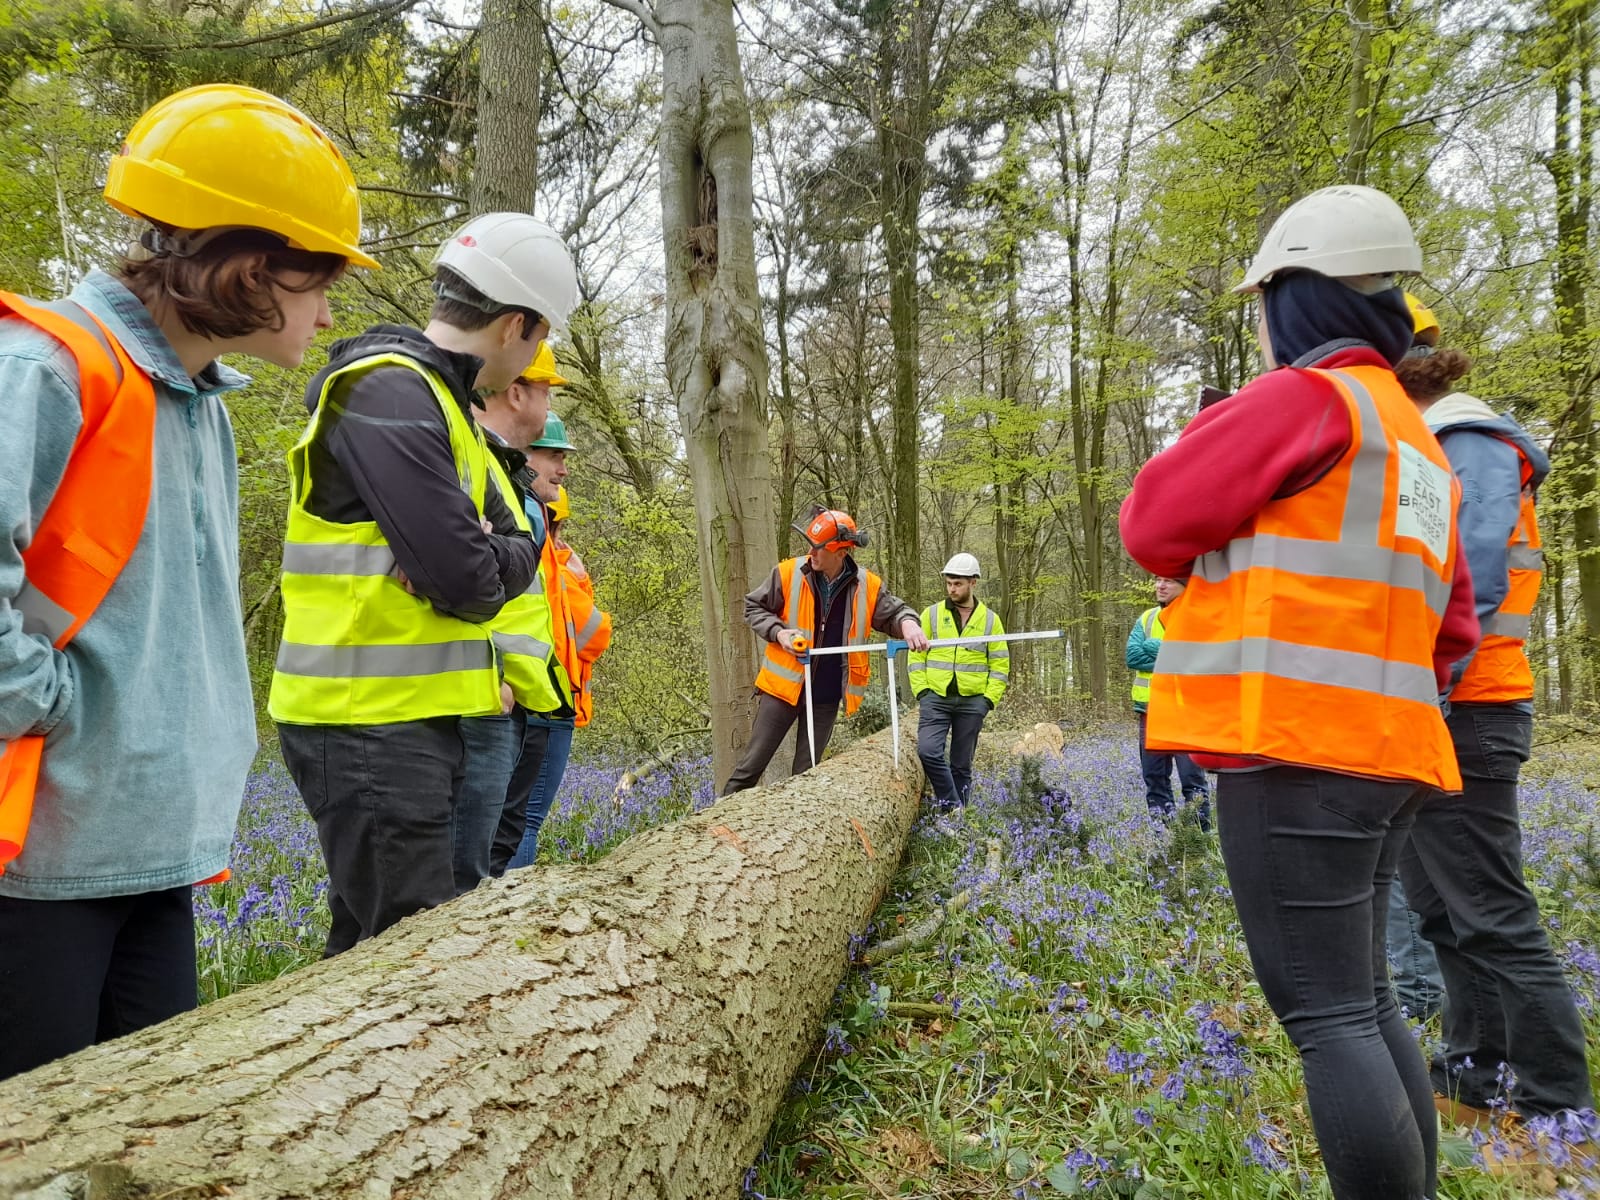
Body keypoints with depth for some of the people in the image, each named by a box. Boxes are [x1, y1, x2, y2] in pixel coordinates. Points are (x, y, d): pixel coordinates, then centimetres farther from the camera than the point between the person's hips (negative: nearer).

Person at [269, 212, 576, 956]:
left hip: (413, 714, 10)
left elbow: (517, 552, 14)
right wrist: (487, 564, -2)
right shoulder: (392, 394, -16)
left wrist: (490, 557, -7)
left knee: (374, 944, 17)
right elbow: (466, 581, -24)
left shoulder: (436, 396, 16)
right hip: (370, 723, -10)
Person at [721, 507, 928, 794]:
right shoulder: (789, 573, -8)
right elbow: (753, 607, 2)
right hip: (784, 687, -1)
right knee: (753, 762, 1)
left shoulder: (867, 586, -5)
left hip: (827, 698, 1)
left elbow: (894, 613, 6)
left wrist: (908, 624, -18)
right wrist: (777, 632, -16)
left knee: (806, 772, 12)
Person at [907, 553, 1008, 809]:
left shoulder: (990, 619, 6)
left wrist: (989, 699, -3)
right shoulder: (931, 614, 4)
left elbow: (1000, 664, 7)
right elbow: (916, 656, 4)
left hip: (972, 701, 1)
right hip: (935, 698, 0)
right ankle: (951, 803, -5)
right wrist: (921, 690, -6)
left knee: (962, 762, 6)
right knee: (928, 750, -18)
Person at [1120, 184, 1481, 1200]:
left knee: (1328, 1013, -4)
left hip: (1293, 749, -9)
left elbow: (1155, 521, -6)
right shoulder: (1417, 446, 20)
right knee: (1364, 999, 17)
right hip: (1383, 750, 9)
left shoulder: (1308, 398, -8)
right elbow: (1450, 627, 22)